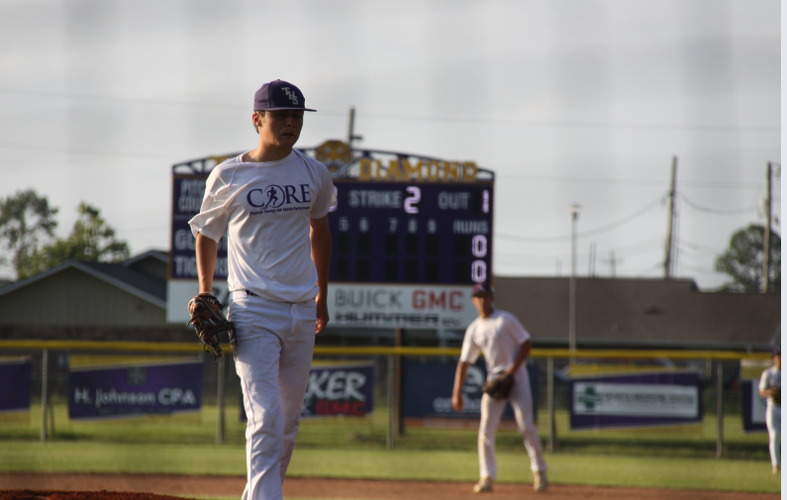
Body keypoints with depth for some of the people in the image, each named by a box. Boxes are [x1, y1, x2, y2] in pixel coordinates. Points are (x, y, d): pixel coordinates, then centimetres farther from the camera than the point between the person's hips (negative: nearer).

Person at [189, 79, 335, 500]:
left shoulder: (314, 174, 7)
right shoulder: (228, 177, -4)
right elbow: (206, 233, 10)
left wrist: (322, 294, 23)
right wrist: (205, 294, 3)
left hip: (302, 311, 5)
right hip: (253, 311, -5)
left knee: (289, 422, 10)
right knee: (266, 418, -16)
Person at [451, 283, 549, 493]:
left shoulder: (505, 320, -7)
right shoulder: (474, 329, 6)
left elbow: (526, 344, -8)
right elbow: (464, 362, 5)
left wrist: (512, 371, -16)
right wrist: (457, 394, -1)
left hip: (516, 375, -4)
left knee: (526, 425, -9)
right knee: (486, 429, -5)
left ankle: (539, 471, 3)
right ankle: (487, 477, 0)